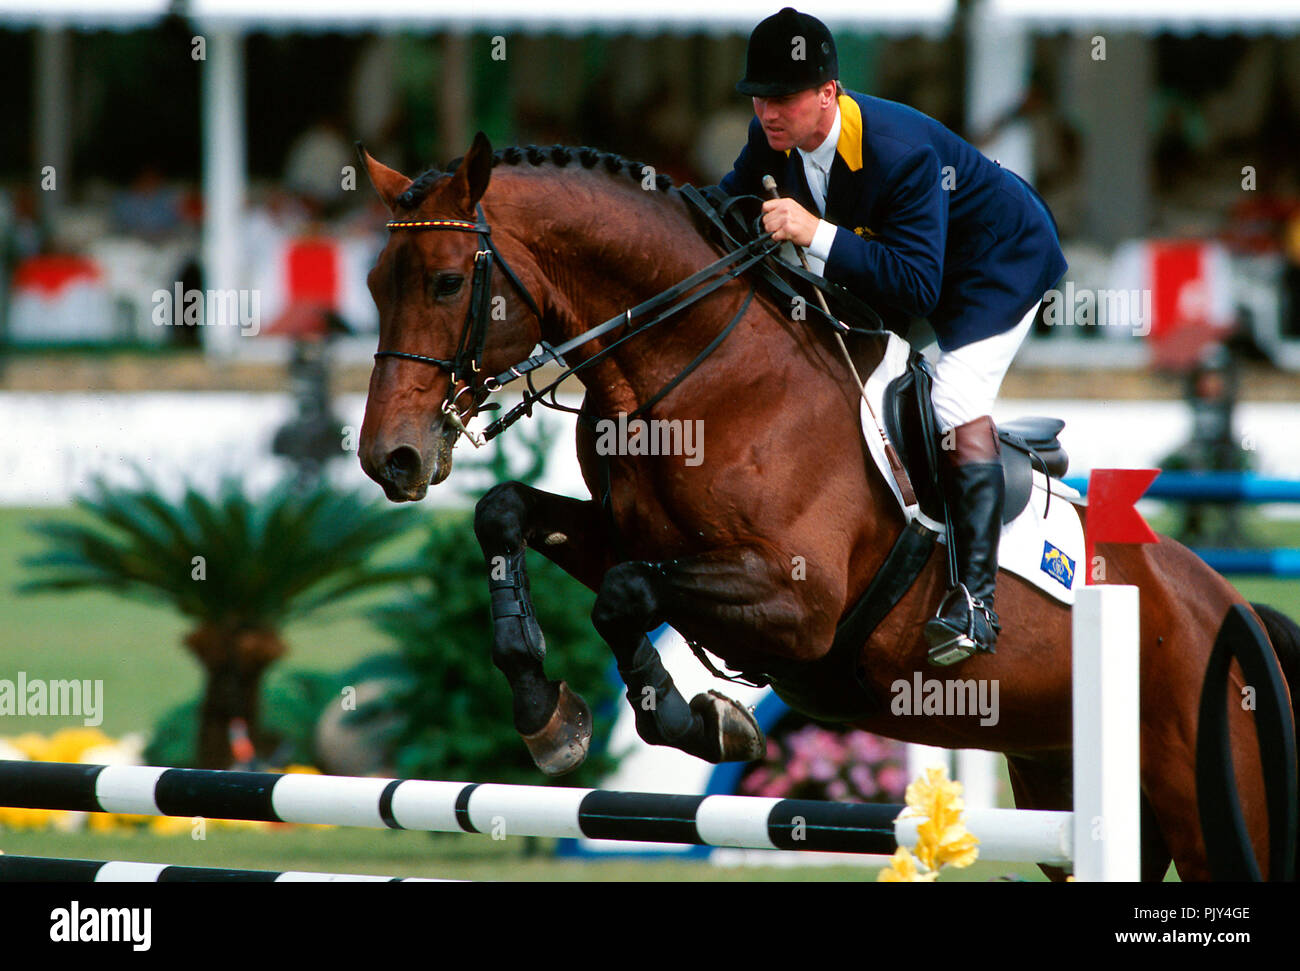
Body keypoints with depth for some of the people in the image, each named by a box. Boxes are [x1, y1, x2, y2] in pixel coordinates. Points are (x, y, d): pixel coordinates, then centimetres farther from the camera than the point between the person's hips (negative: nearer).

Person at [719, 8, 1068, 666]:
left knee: (958, 402, -24)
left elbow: (917, 285, -45)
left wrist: (818, 234, -52)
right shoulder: (774, 138, -17)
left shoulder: (901, 153, -40)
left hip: (1002, 259, -9)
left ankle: (976, 600, -24)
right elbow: (734, 198, 4)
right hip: (900, 257, 9)